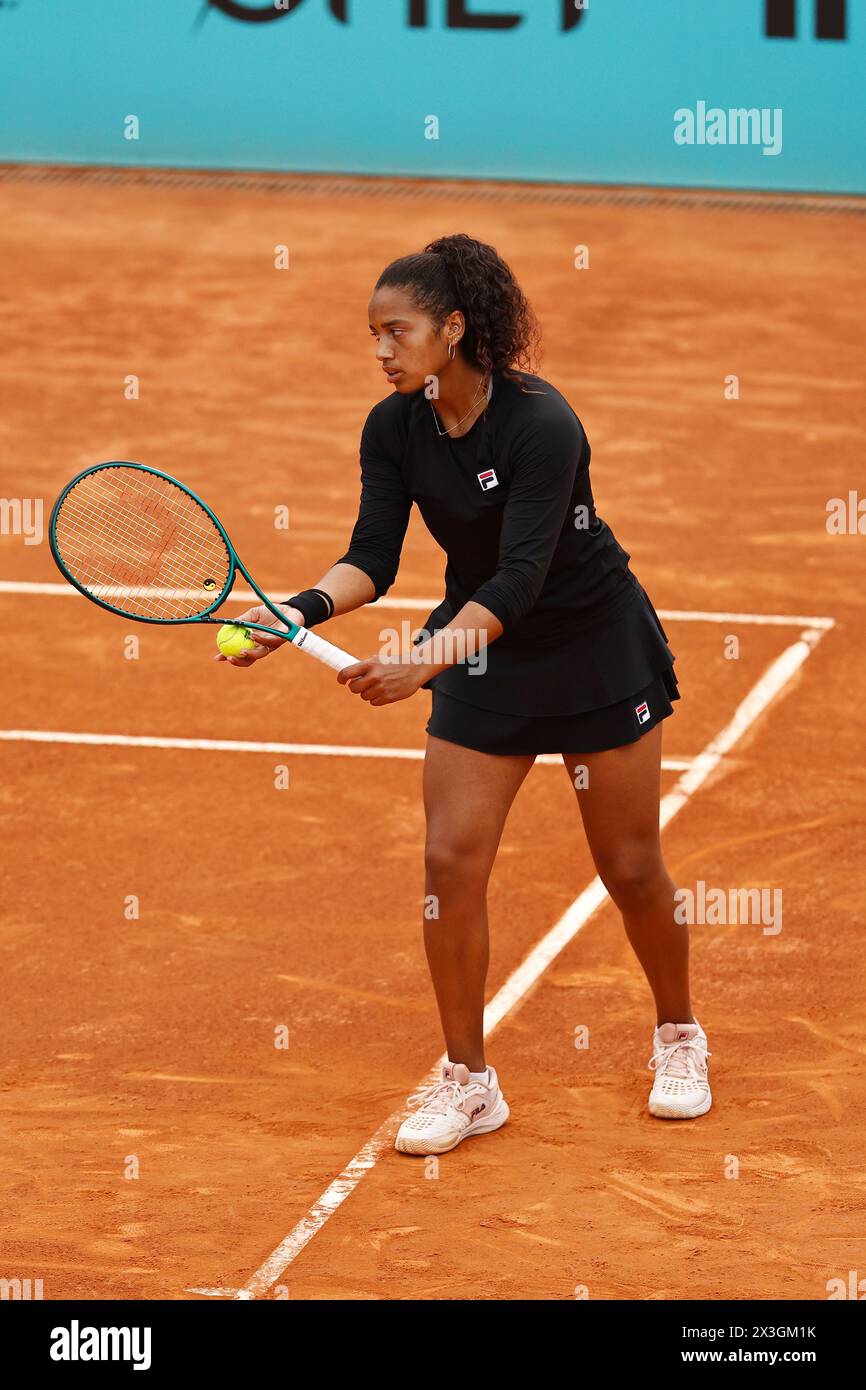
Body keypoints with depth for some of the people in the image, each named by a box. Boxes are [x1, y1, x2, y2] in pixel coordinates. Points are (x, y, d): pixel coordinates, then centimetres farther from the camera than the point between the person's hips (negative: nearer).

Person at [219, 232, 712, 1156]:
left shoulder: (541, 425, -28)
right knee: (451, 861, -6)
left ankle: (677, 1037, 30)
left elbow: (520, 576, -35)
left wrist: (425, 661, -47)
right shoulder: (394, 430, -9)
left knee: (630, 869, 5)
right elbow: (373, 558, -13)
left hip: (596, 651, -5)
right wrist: (299, 612, -33)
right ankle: (468, 1080, 6)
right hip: (481, 654, 5)